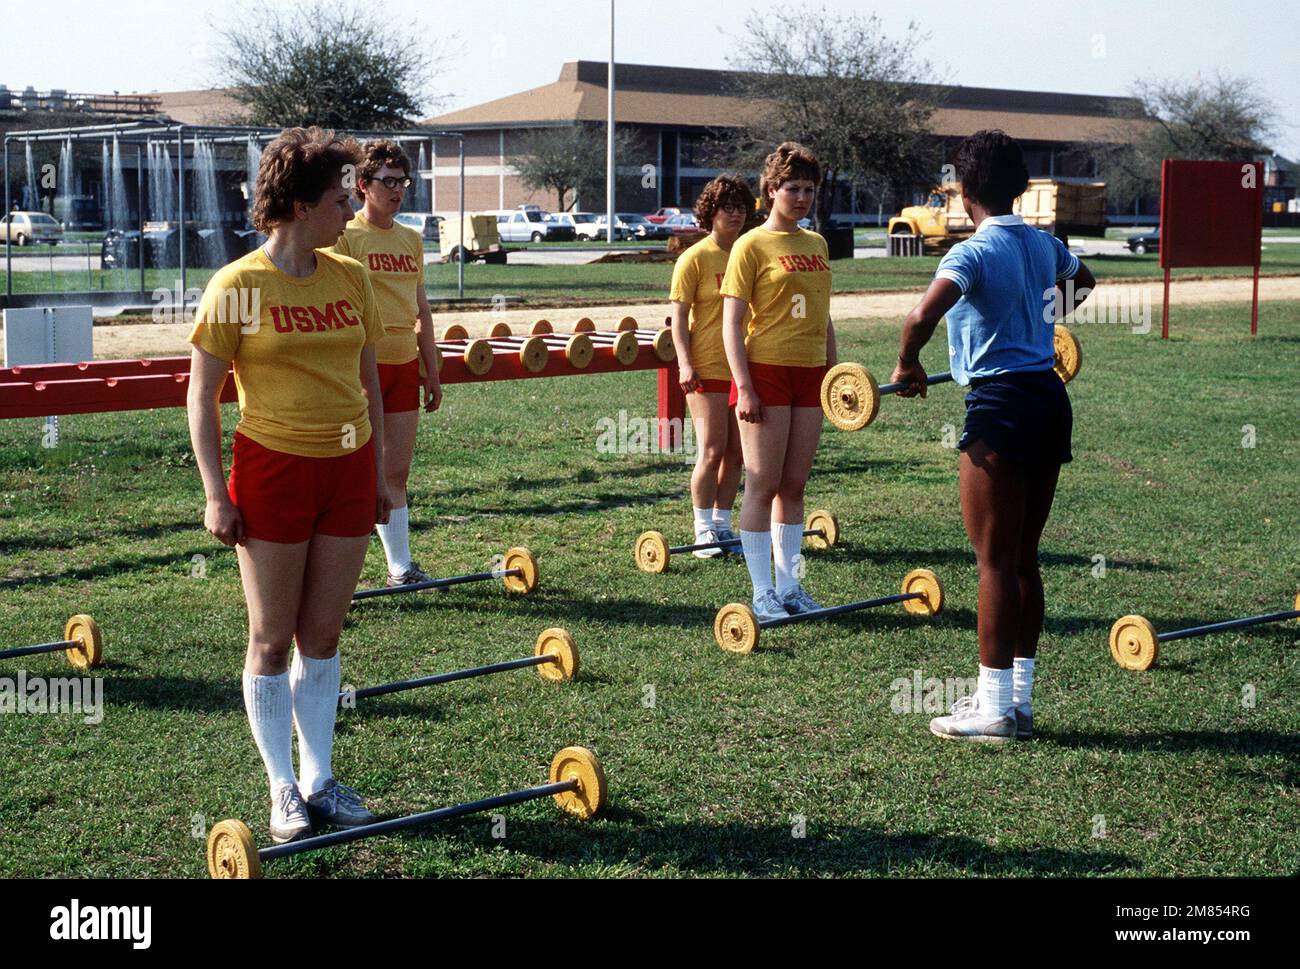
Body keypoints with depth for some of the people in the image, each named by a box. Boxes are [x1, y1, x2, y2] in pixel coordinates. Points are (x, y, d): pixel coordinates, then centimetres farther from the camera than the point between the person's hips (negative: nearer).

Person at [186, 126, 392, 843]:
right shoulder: (238, 287, -9)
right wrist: (216, 494, -10)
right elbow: (201, 395, -6)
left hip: (348, 467, 4)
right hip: (273, 468, -4)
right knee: (273, 640, 5)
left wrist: (380, 472, 13)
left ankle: (319, 779, 21)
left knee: (323, 635, 11)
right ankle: (283, 788, 17)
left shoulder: (350, 277, 5)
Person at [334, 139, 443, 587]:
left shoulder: (411, 240, 13)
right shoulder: (345, 236, -7)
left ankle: (401, 566, 13)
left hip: (404, 364, 6)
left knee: (396, 473, 9)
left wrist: (432, 371, 15)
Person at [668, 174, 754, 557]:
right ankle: (704, 529, 4)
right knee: (712, 451, -6)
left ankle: (722, 522, 20)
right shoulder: (694, 258, -6)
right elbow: (679, 314, -8)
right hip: (707, 368, -6)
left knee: (737, 451, 8)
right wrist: (685, 363, -17)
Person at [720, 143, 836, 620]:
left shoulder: (816, 244, 13)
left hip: (810, 374, 6)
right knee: (763, 485, -2)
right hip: (767, 370, -6)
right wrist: (744, 387, -15)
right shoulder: (752, 245, -5)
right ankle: (763, 593, 4)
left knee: (794, 485, 10)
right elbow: (731, 322, -8)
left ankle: (790, 585, 17)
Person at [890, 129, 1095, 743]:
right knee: (1023, 559, 14)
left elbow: (922, 316, -30)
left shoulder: (974, 253, -13)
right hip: (1050, 400, 8)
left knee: (995, 561, -2)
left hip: (1001, 408, -8)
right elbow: (1082, 281, 34)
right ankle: (1018, 698, 21)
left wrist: (907, 365, -11)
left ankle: (995, 709, 2)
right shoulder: (1044, 246, 11)